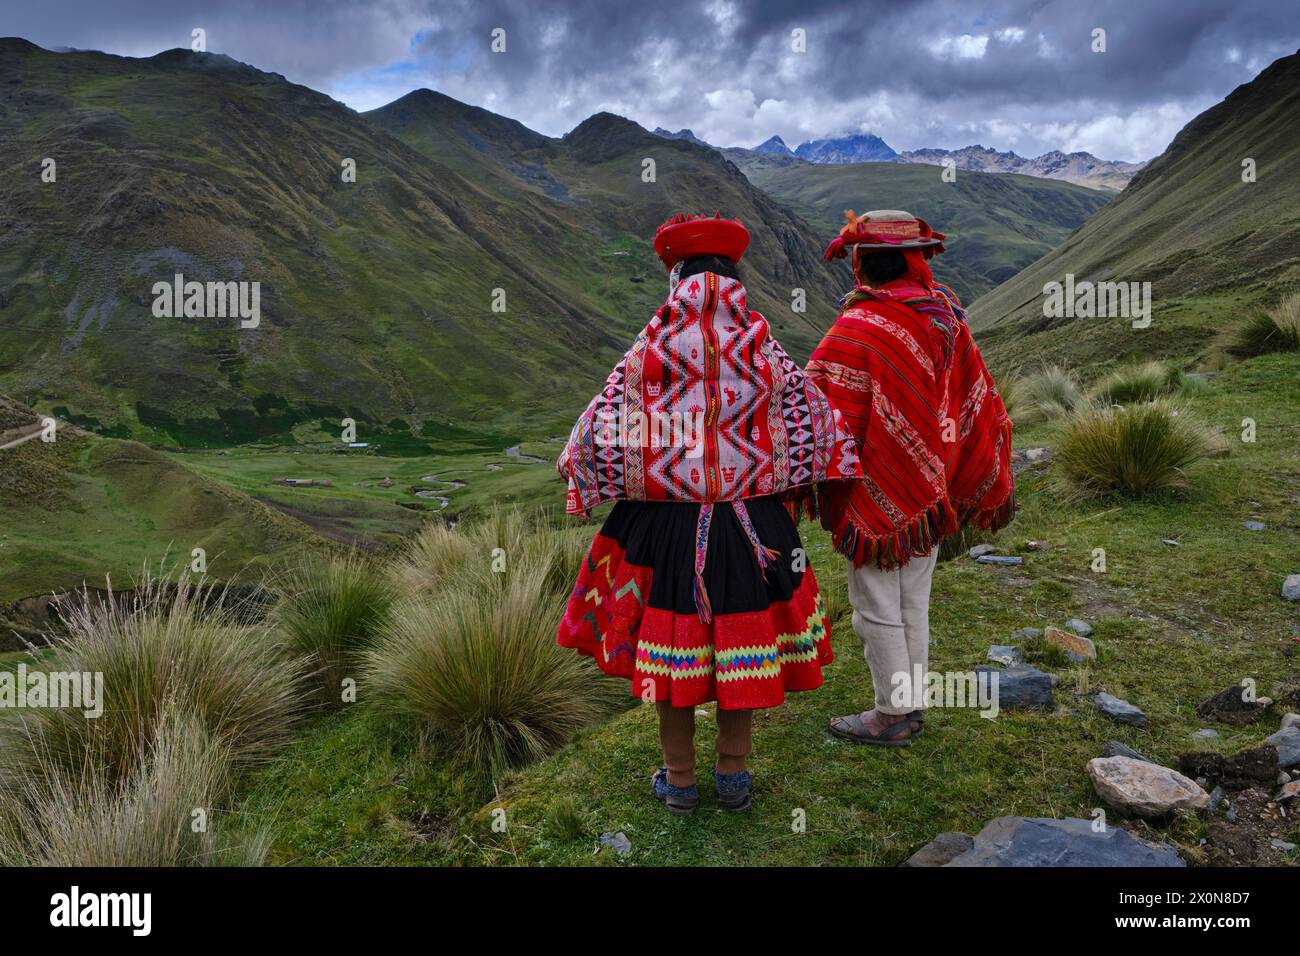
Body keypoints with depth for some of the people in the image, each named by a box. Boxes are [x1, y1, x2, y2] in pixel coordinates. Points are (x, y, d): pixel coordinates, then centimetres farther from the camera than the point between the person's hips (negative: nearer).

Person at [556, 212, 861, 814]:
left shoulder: (648, 352, -9)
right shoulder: (765, 353, -5)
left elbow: (599, 436, -6)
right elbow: (814, 428, 2)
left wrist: (580, 478, 13)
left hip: (664, 530, -1)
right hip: (751, 530, 2)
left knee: (669, 650, 14)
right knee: (742, 648, 17)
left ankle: (680, 782, 29)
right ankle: (734, 778, 32)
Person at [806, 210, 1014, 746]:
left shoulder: (858, 330, -20)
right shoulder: (945, 318, 3)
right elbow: (978, 400, 10)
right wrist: (982, 486, 19)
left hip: (878, 497, -8)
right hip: (930, 490, 8)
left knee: (876, 607, 6)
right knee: (913, 603, 18)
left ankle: (893, 716, 18)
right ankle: (912, 704, 31)